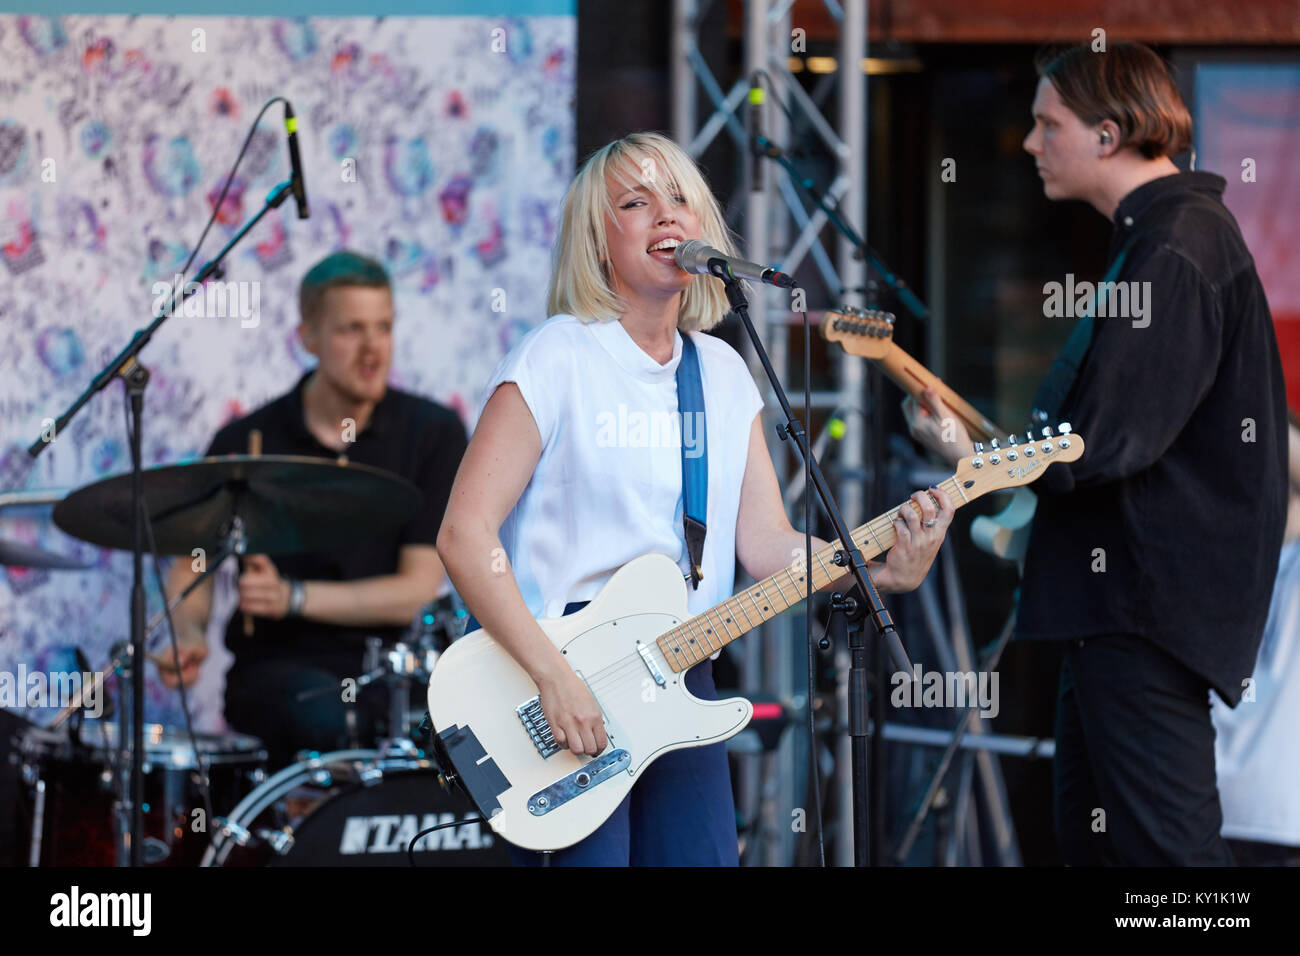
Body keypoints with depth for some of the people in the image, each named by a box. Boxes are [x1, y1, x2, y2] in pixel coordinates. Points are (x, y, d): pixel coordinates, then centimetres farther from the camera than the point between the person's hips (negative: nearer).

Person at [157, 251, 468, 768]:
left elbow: (417, 590, -4)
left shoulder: (433, 432, 2)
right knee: (324, 721, -35)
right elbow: (191, 568, 10)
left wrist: (293, 597, -15)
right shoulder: (243, 444, 2)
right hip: (277, 665, -1)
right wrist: (189, 636, -13)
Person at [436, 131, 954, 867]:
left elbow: (768, 545, 6)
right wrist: (554, 677, -20)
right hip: (561, 681, -6)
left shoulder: (725, 374, 12)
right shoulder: (558, 357, -7)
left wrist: (883, 569, -12)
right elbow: (464, 534, -13)